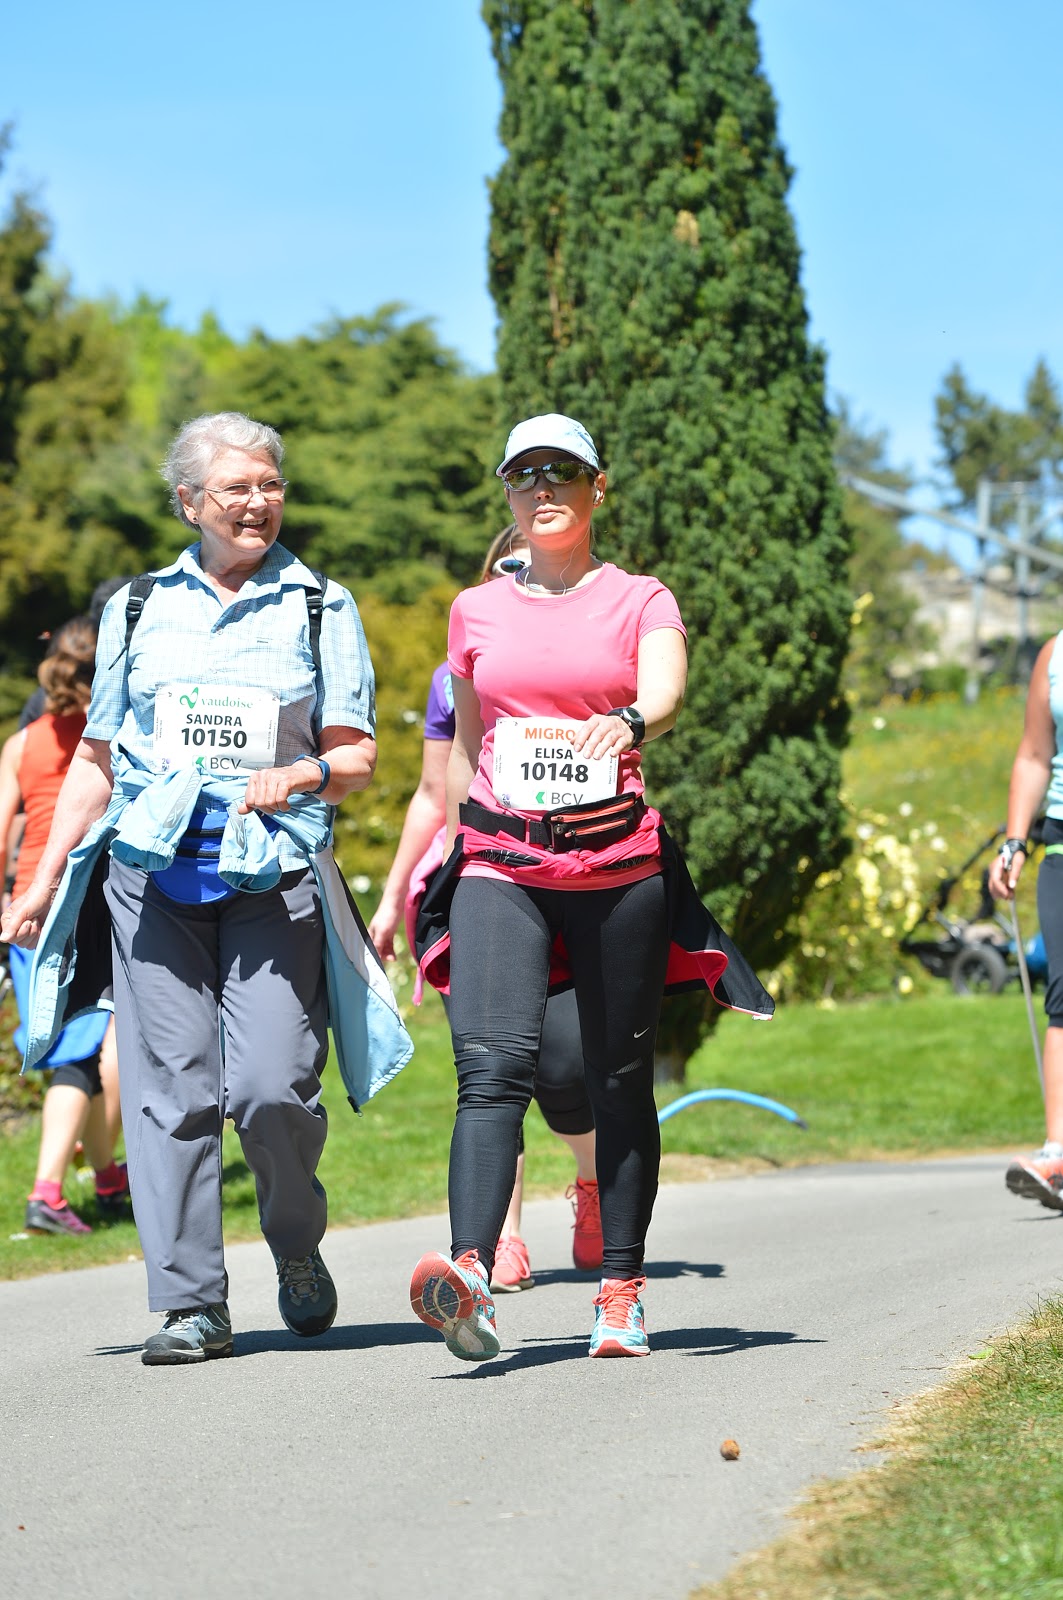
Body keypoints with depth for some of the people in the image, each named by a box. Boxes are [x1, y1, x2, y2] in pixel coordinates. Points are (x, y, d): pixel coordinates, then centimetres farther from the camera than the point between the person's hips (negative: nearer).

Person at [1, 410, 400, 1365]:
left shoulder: (321, 608, 10)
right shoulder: (139, 608, 15)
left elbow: (359, 756, 5)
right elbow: (97, 759, 18)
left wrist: (303, 776, -17)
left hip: (276, 875, -2)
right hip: (152, 871, 2)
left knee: (273, 1085, -12)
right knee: (172, 1087, -5)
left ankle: (297, 1247, 16)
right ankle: (191, 1303, 1)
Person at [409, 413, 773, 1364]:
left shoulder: (641, 601, 7)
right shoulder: (477, 611, 14)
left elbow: (668, 689, -14)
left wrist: (632, 722, -36)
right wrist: (456, 847, 20)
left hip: (619, 865, -1)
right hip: (501, 866, 1)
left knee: (620, 1078, 3)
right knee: (492, 1062, -18)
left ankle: (623, 1290, 14)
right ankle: (471, 1274, -33)